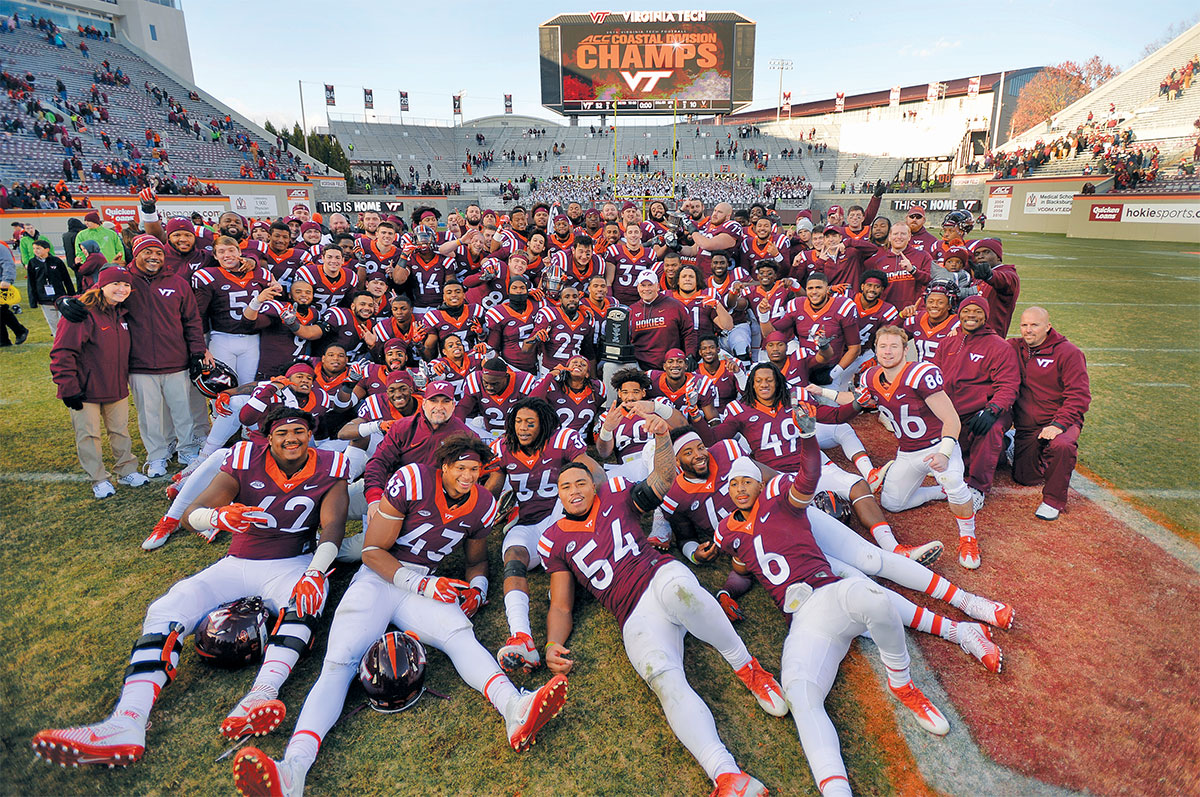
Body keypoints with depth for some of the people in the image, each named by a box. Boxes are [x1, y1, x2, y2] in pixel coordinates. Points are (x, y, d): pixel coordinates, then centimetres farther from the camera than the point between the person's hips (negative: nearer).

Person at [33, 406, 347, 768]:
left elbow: (333, 527, -13)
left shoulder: (328, 469, -6)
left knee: (307, 597, -37)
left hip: (292, 564, -2)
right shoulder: (245, 460, -5)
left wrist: (315, 573, -32)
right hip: (237, 563, 3)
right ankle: (128, 722, -32)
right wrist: (218, 516, -40)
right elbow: (193, 514, -14)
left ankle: (262, 695, -55)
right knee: (165, 611, -18)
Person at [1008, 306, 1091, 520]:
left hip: (1061, 420, -4)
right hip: (1026, 427, 4)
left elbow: (1079, 395, -12)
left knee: (1062, 446, -38)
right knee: (1025, 478, 6)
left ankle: (1054, 500, -17)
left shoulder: (1068, 352, -8)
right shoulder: (1014, 348, 5)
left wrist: (1059, 424, -25)